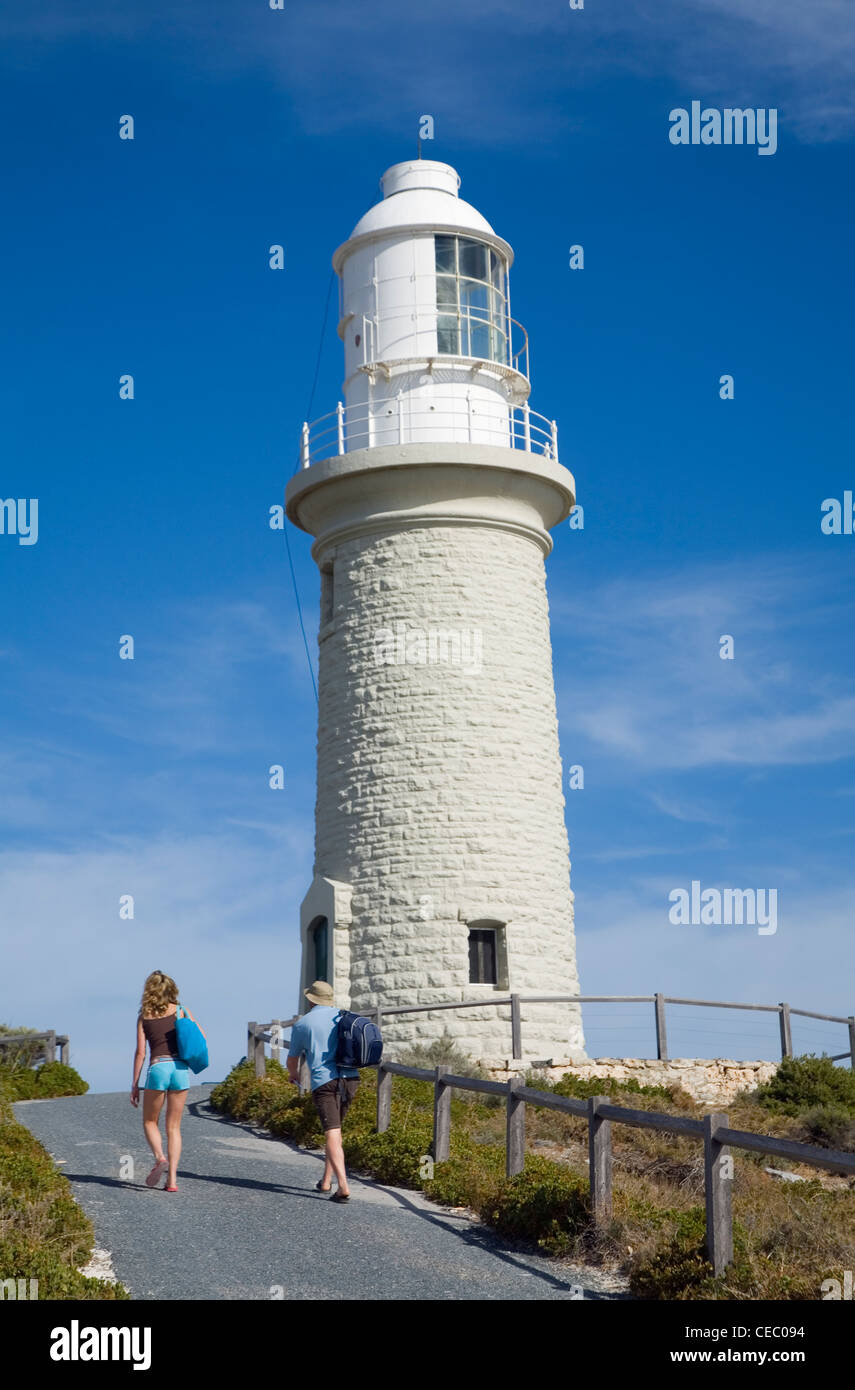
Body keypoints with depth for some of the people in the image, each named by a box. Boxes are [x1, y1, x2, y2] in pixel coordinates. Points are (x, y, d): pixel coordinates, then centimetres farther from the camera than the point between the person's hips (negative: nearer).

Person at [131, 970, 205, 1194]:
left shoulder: (144, 1016, 8)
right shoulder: (181, 1011, 10)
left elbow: (140, 1052, 4)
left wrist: (135, 1084, 8)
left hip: (158, 1067, -2)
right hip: (181, 1068, 2)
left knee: (150, 1121, 17)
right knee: (174, 1127, 10)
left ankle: (160, 1158, -10)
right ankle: (172, 1179, 3)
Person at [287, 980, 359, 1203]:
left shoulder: (302, 1024, 6)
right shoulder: (344, 1017, 15)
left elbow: (293, 1058, 20)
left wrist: (293, 1074, 42)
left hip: (324, 1082, -4)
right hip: (350, 1078, 4)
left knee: (332, 1135, -10)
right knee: (334, 1128, 21)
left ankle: (343, 1187, -21)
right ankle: (326, 1181, 24)